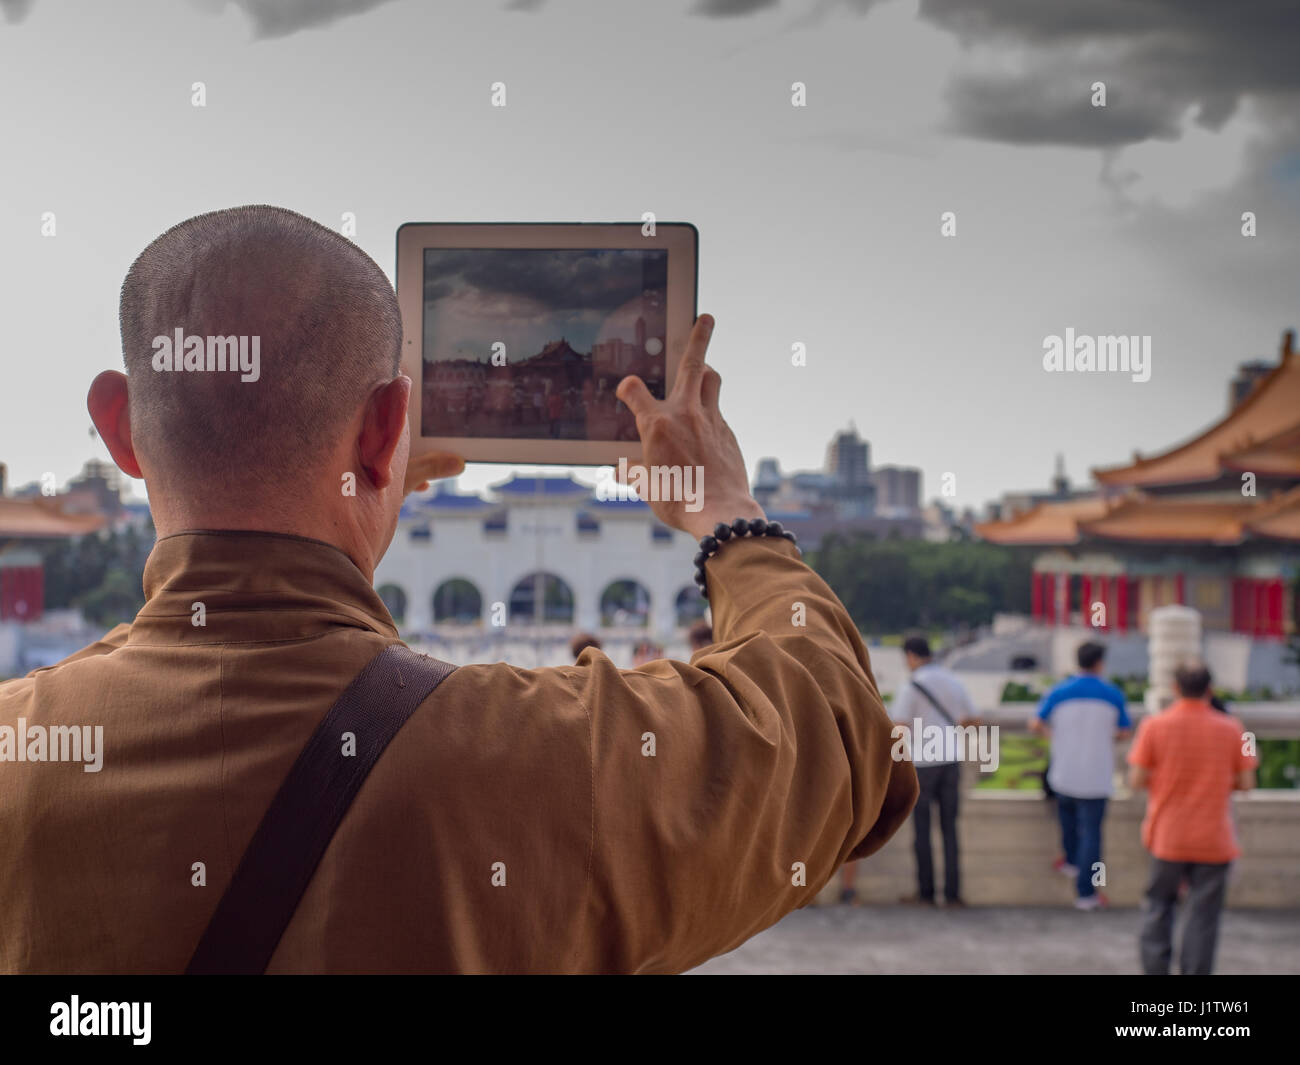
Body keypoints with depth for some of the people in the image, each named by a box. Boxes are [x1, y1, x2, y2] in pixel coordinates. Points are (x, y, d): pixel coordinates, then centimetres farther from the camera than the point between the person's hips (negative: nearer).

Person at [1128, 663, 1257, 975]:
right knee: (1203, 917, 5)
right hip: (1214, 842, 0)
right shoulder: (1230, 728, -6)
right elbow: (1246, 782, -3)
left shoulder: (1154, 726, -8)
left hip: (1167, 838, 0)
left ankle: (1155, 969, 12)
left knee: (1159, 906, 17)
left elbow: (1136, 779, -9)